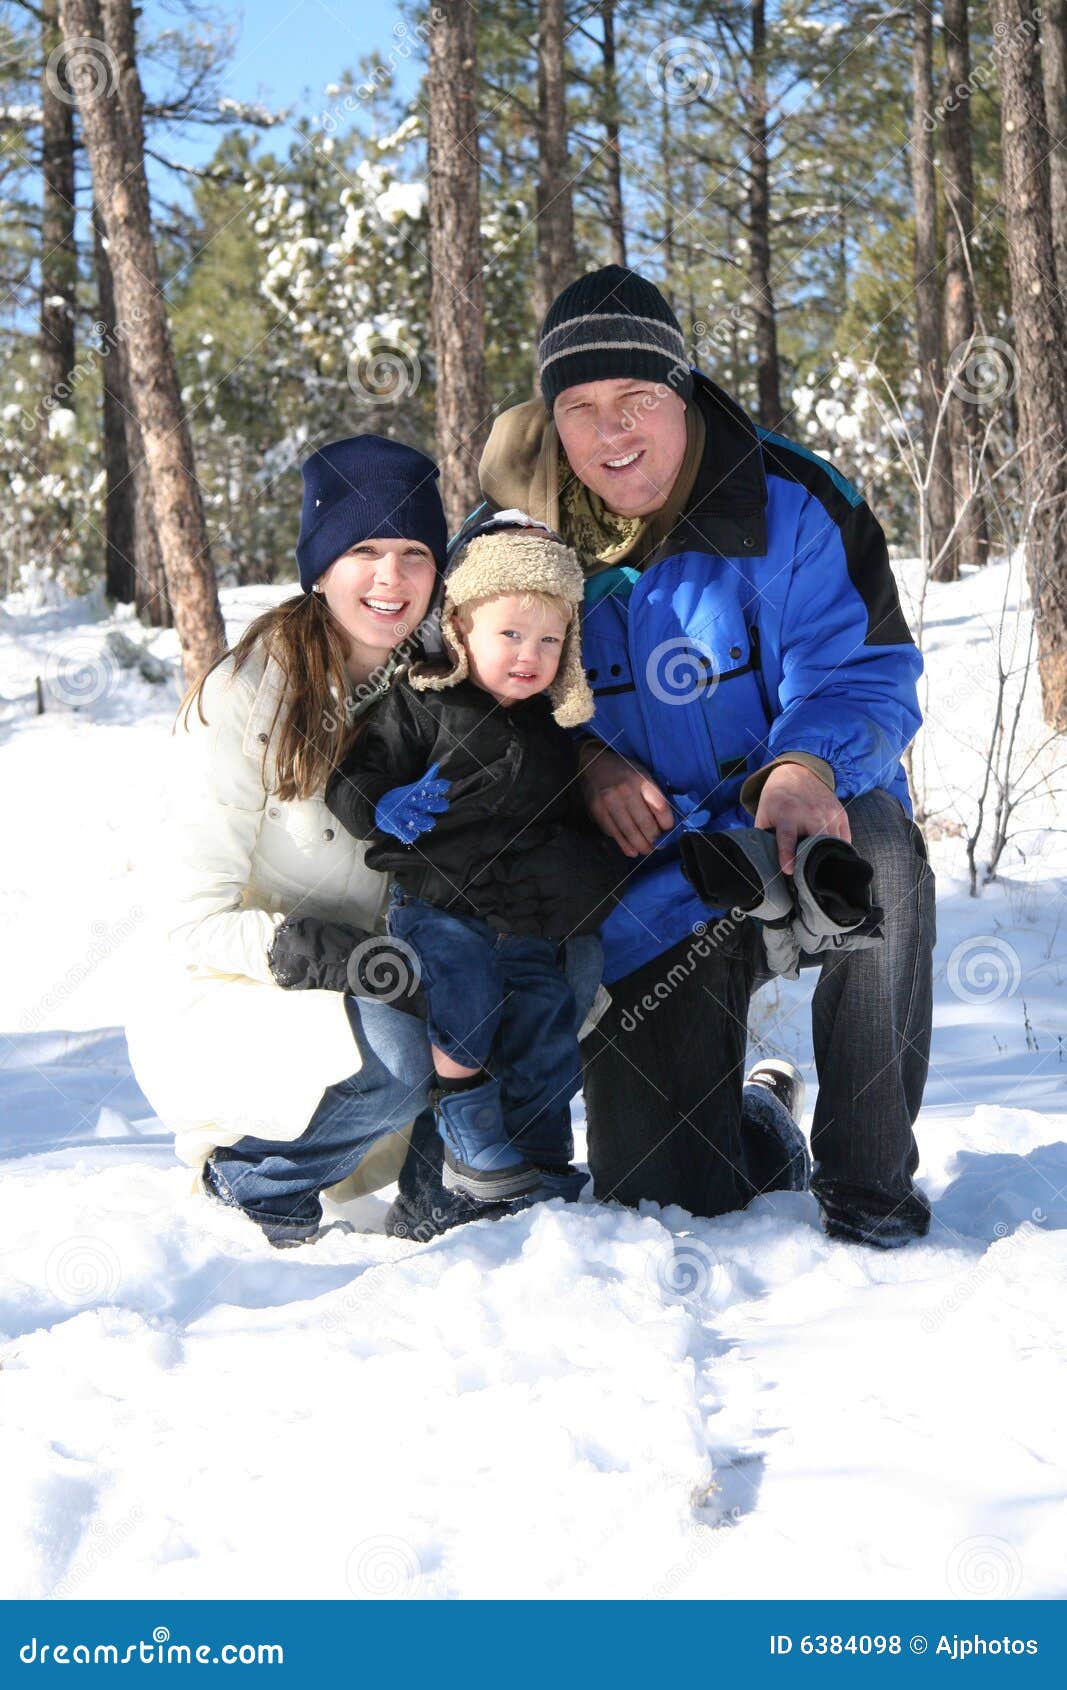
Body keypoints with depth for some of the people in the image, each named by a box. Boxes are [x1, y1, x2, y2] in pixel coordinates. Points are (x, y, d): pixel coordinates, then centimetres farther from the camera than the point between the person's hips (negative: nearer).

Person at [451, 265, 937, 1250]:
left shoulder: (789, 503, -10)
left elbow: (866, 673, -13)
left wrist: (806, 767, -36)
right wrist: (584, 761, -16)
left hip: (794, 829, -1)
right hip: (644, 893, 2)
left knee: (873, 855, -41)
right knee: (661, 1202, -10)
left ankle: (868, 1174, -21)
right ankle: (753, 1118, 31)